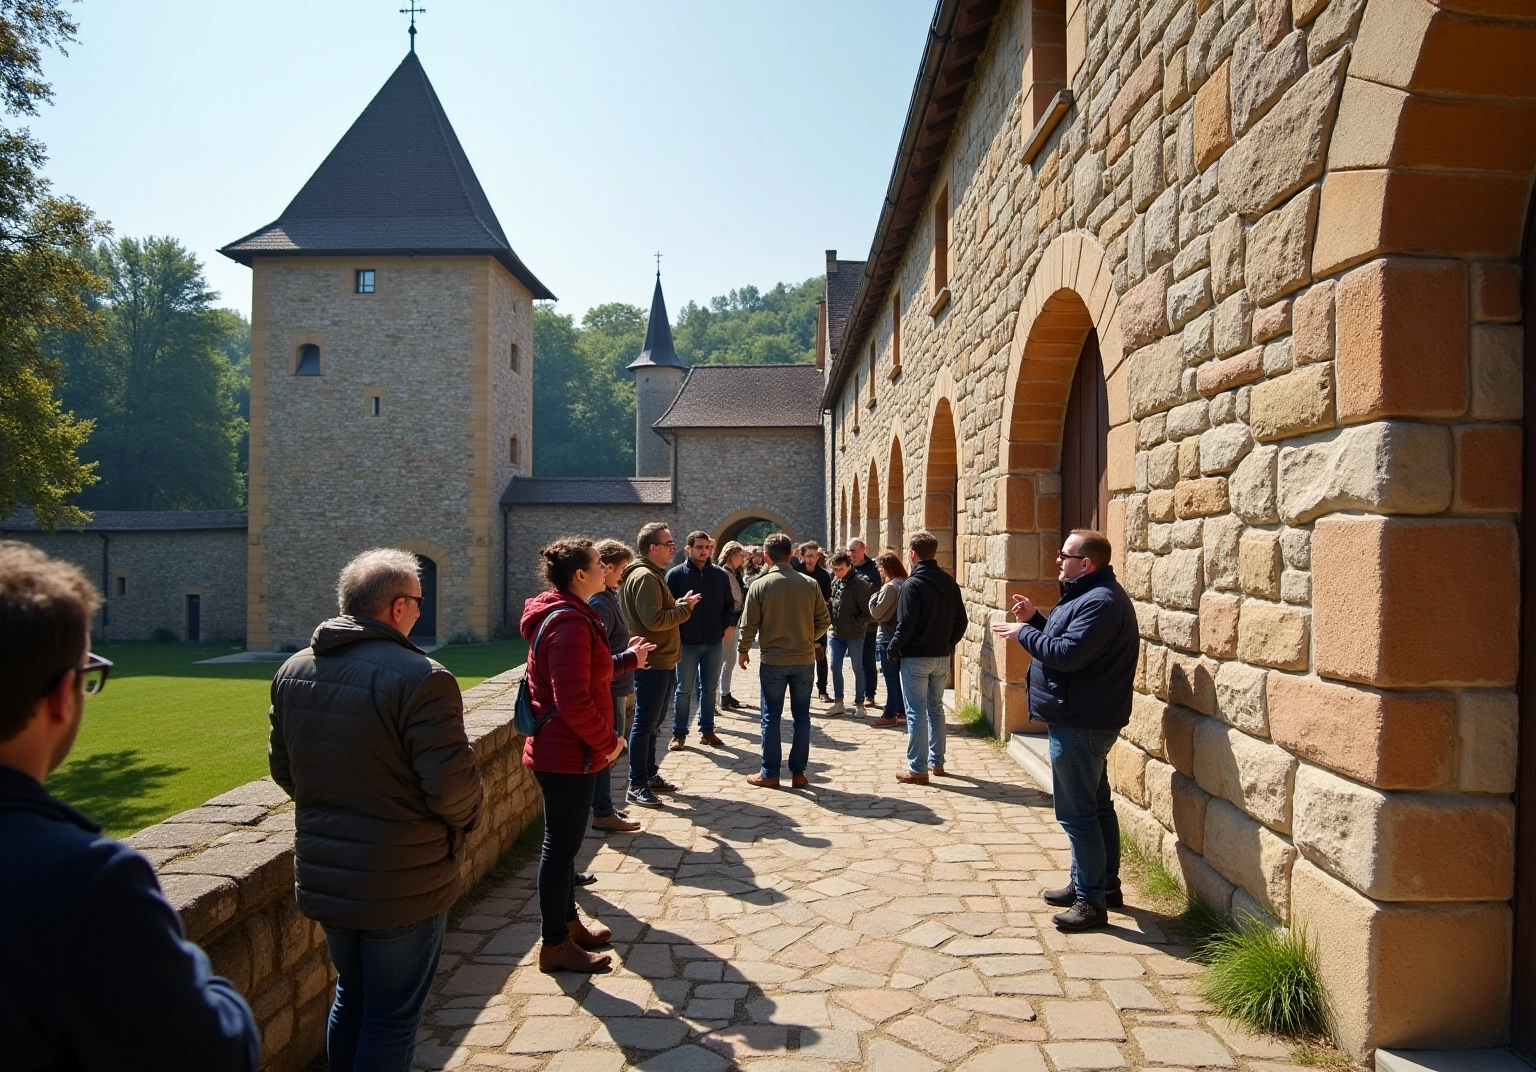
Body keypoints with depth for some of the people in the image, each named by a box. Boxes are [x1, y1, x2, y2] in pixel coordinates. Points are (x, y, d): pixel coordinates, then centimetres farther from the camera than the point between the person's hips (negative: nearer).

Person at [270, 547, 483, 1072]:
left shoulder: (292, 672, 0)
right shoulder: (420, 679, -24)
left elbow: (283, 769, 10)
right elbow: (452, 786, -24)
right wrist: (464, 819, -3)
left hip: (323, 879, 7)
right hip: (403, 887, -7)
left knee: (351, 996, 26)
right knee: (393, 1016, 11)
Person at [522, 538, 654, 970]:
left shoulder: (563, 615, 11)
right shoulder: (569, 623, -23)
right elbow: (574, 702, -29)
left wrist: (628, 658, 24)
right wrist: (608, 742, -17)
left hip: (560, 750, 11)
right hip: (568, 754, -11)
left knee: (563, 841, 21)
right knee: (561, 845, 1)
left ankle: (567, 921, 36)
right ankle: (555, 946, 14)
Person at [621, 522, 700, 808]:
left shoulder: (652, 575, 16)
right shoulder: (645, 576, -18)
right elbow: (653, 620, -27)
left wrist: (679, 605, 5)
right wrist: (684, 607, -16)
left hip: (661, 661, 11)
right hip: (652, 663, -11)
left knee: (653, 721, 18)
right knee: (645, 723, -4)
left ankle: (649, 774, 30)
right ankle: (636, 786, 3)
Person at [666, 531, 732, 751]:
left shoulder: (720, 574, 4)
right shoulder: (676, 574, -5)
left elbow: (728, 604, 12)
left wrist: (727, 627, 0)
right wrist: (675, 636, -10)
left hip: (713, 643, 3)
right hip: (687, 643, -3)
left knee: (709, 688, 11)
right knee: (684, 690, 4)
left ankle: (707, 730, 22)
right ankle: (679, 733, 13)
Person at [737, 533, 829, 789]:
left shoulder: (760, 585, -9)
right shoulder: (810, 583, -3)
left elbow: (749, 624, -7)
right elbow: (824, 620, 1)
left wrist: (742, 650, 9)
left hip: (773, 660, -2)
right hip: (804, 659, 2)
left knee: (771, 717, 7)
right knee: (801, 716, 10)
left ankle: (770, 774, 13)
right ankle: (798, 772, 15)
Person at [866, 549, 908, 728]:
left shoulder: (890, 587, -18)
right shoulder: (906, 584, 7)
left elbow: (877, 613, -14)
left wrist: (873, 599, 0)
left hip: (889, 637, -9)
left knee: (891, 677, -2)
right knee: (899, 675, 15)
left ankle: (890, 715, 3)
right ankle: (901, 711, 22)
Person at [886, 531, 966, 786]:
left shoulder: (913, 584, -16)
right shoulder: (949, 583, 4)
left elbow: (906, 624, -18)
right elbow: (960, 620, 6)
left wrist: (893, 649, -6)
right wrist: (949, 644, 14)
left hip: (915, 658, -6)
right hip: (942, 657, 6)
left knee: (916, 712, 0)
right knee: (936, 709, 18)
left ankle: (918, 769, 3)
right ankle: (937, 761, 25)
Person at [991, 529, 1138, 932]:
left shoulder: (1100, 602, -22)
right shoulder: (1090, 595, 14)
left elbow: (1067, 654, -28)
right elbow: (1067, 641, 16)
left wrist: (1023, 632, -15)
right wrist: (1035, 619, 4)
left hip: (1080, 723, -12)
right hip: (1086, 719, 12)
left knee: (1077, 812, -4)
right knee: (1095, 804, 19)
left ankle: (1092, 899, 4)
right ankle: (1103, 885, 31)